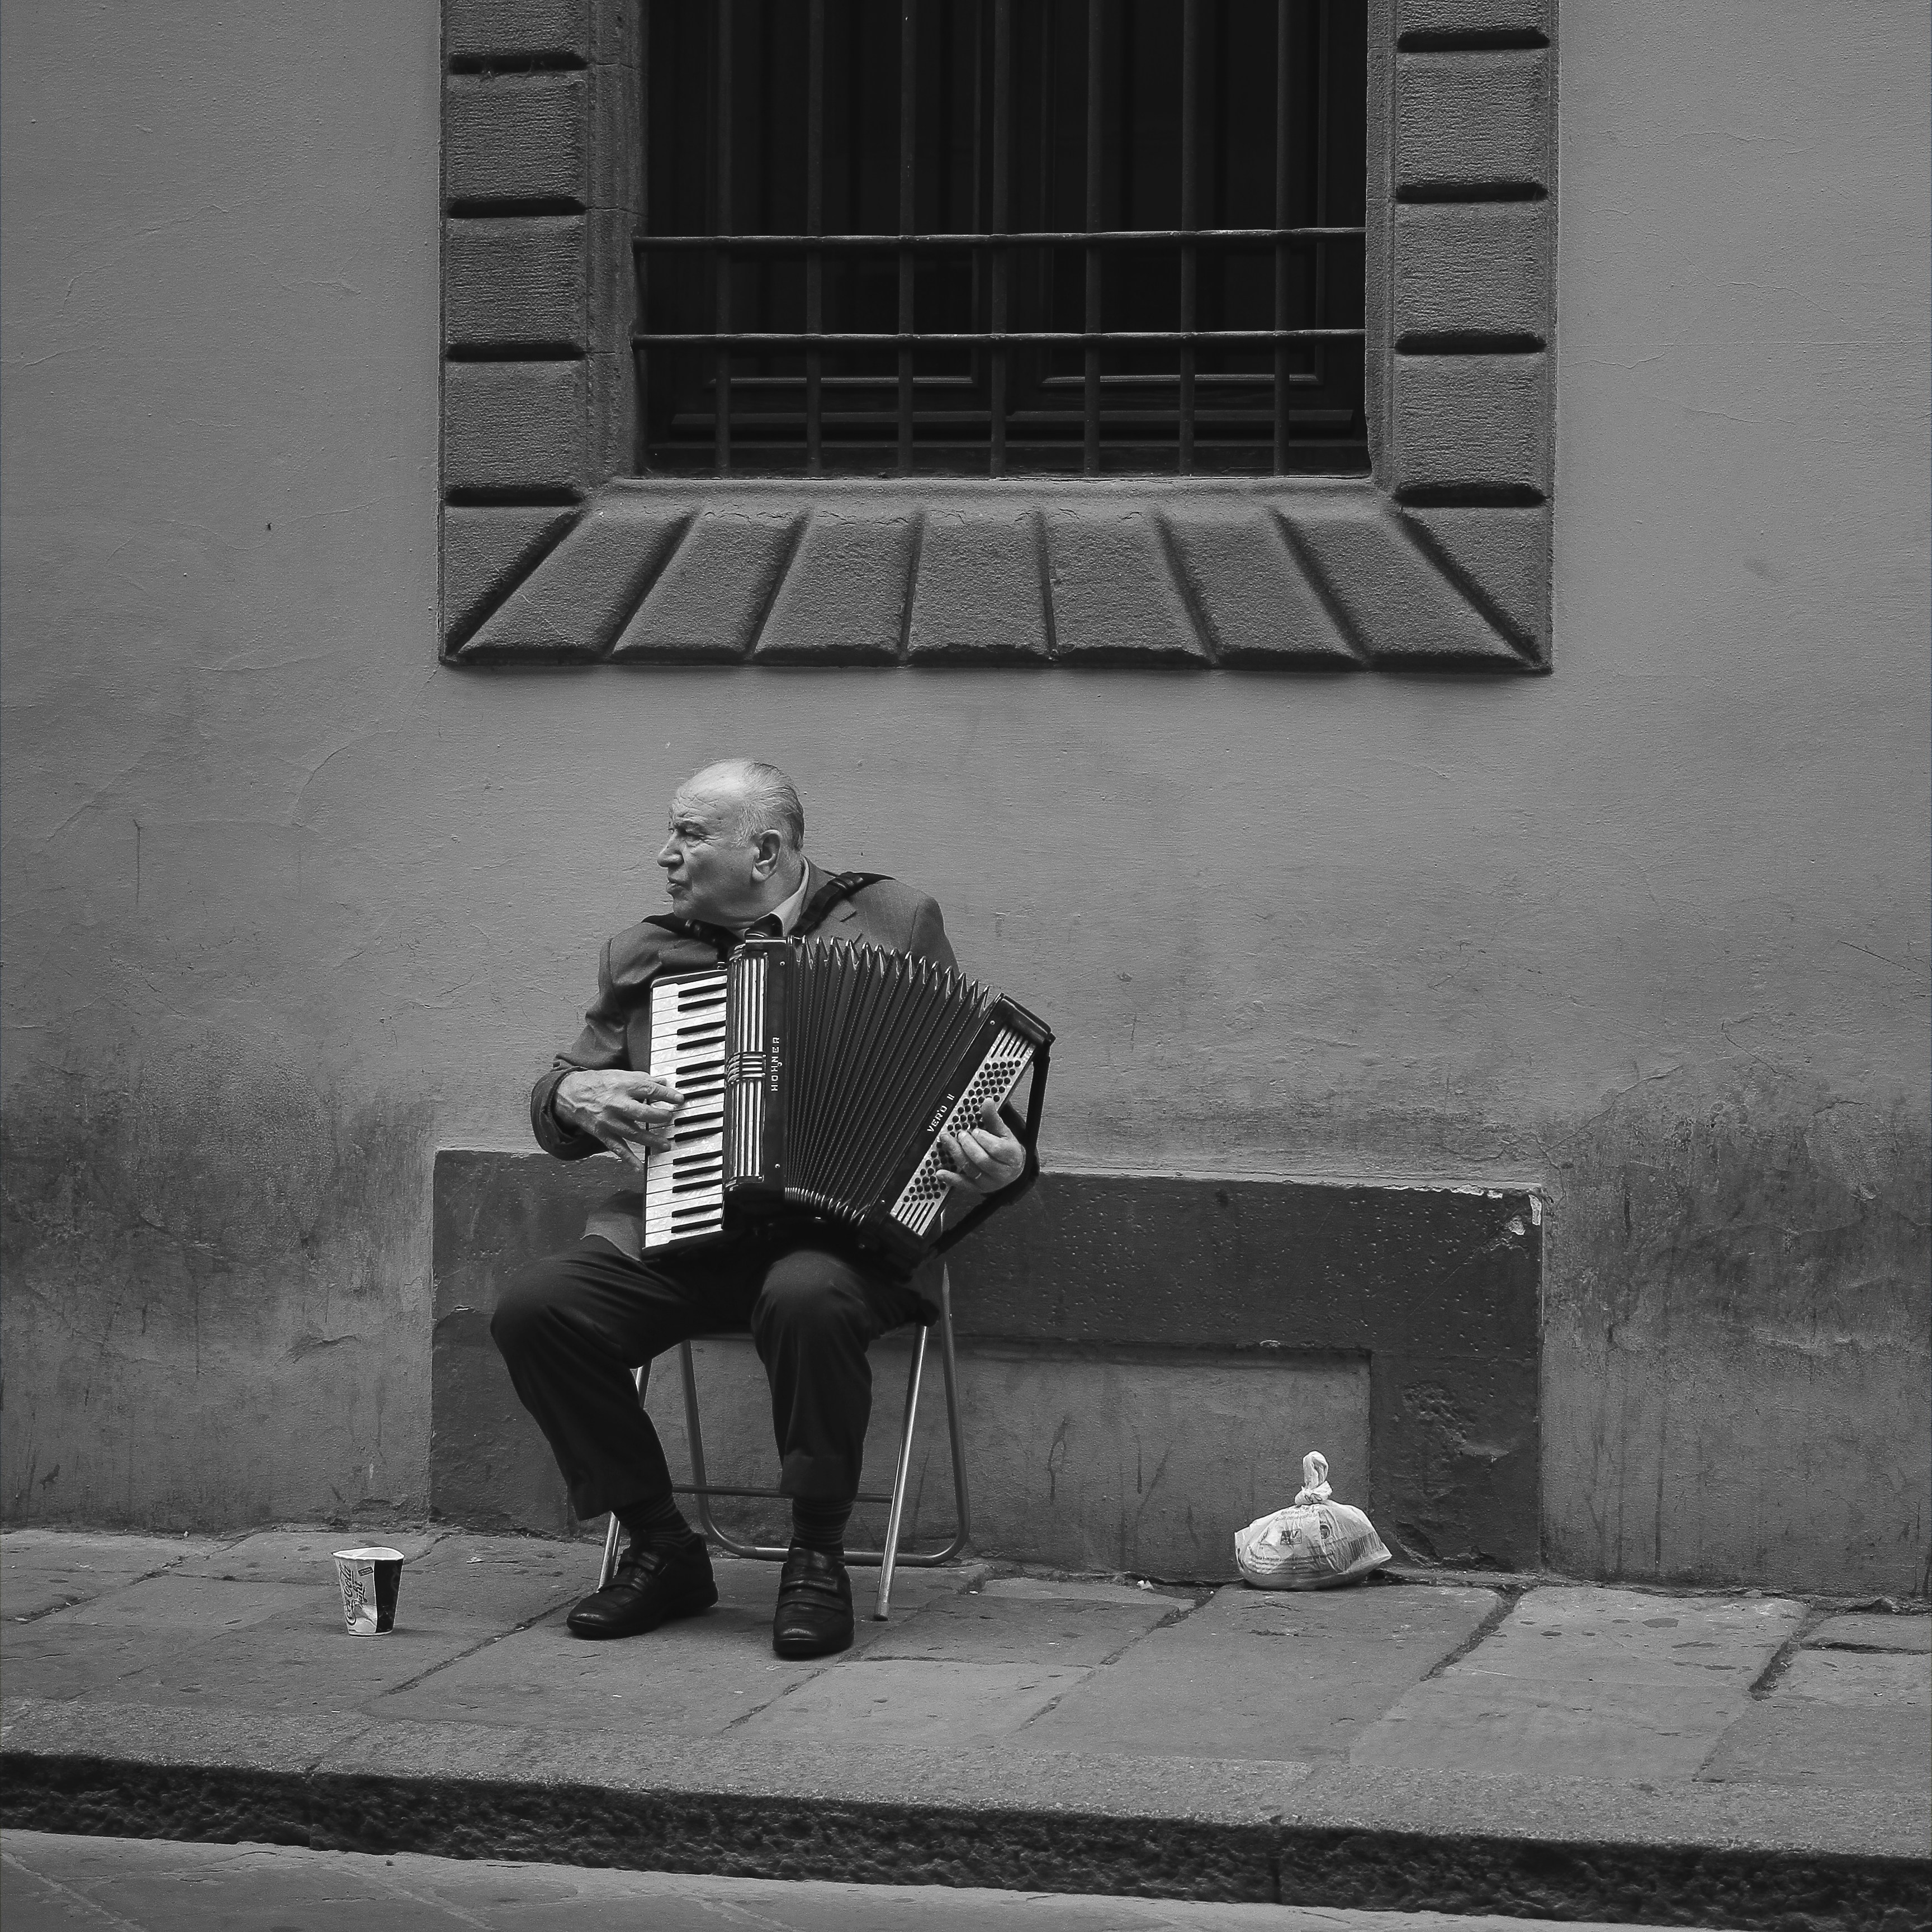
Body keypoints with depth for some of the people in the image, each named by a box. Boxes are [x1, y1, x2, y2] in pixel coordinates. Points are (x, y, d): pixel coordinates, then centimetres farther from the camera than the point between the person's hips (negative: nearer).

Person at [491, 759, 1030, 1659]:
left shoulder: (895, 923, 5)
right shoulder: (642, 957, 14)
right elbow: (553, 1100, 22)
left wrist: (996, 1162, -15)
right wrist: (577, 1097, -2)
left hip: (838, 1228, -4)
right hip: (676, 1234, 4)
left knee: (807, 1300, -38)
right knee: (532, 1311, -21)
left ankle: (817, 1559, -17)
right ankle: (660, 1548, -4)